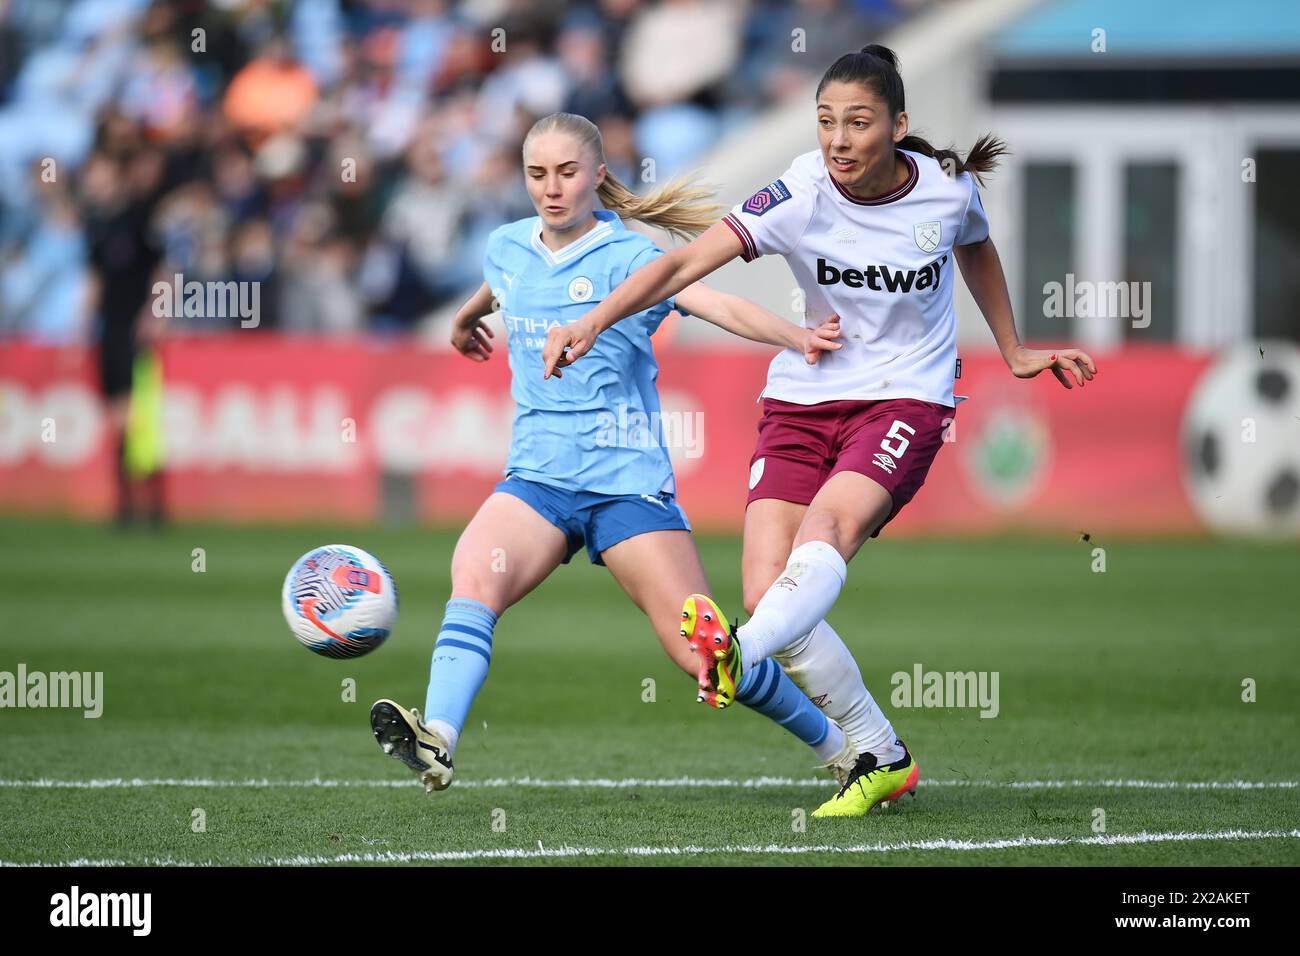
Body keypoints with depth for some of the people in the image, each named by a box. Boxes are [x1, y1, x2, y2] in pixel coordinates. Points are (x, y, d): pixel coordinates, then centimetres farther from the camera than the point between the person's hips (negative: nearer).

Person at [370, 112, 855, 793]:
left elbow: (719, 306, -23)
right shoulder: (507, 250, 9)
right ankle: (436, 743, -40)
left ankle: (837, 744, 15)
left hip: (627, 480, -4)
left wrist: (796, 337, -41)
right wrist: (465, 320, 57)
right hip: (537, 476, 4)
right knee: (474, 574, -28)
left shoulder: (629, 257, -7)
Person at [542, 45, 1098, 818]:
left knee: (826, 528, -32)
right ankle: (882, 757, 5)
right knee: (768, 590, -11)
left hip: (906, 399, -2)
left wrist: (1015, 353, 26)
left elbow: (977, 251, 19)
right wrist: (594, 321, -38)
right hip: (803, 398, 2)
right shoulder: (801, 195, -14)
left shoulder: (947, 187, -7)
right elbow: (686, 263, -24)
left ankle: (739, 654, -58)